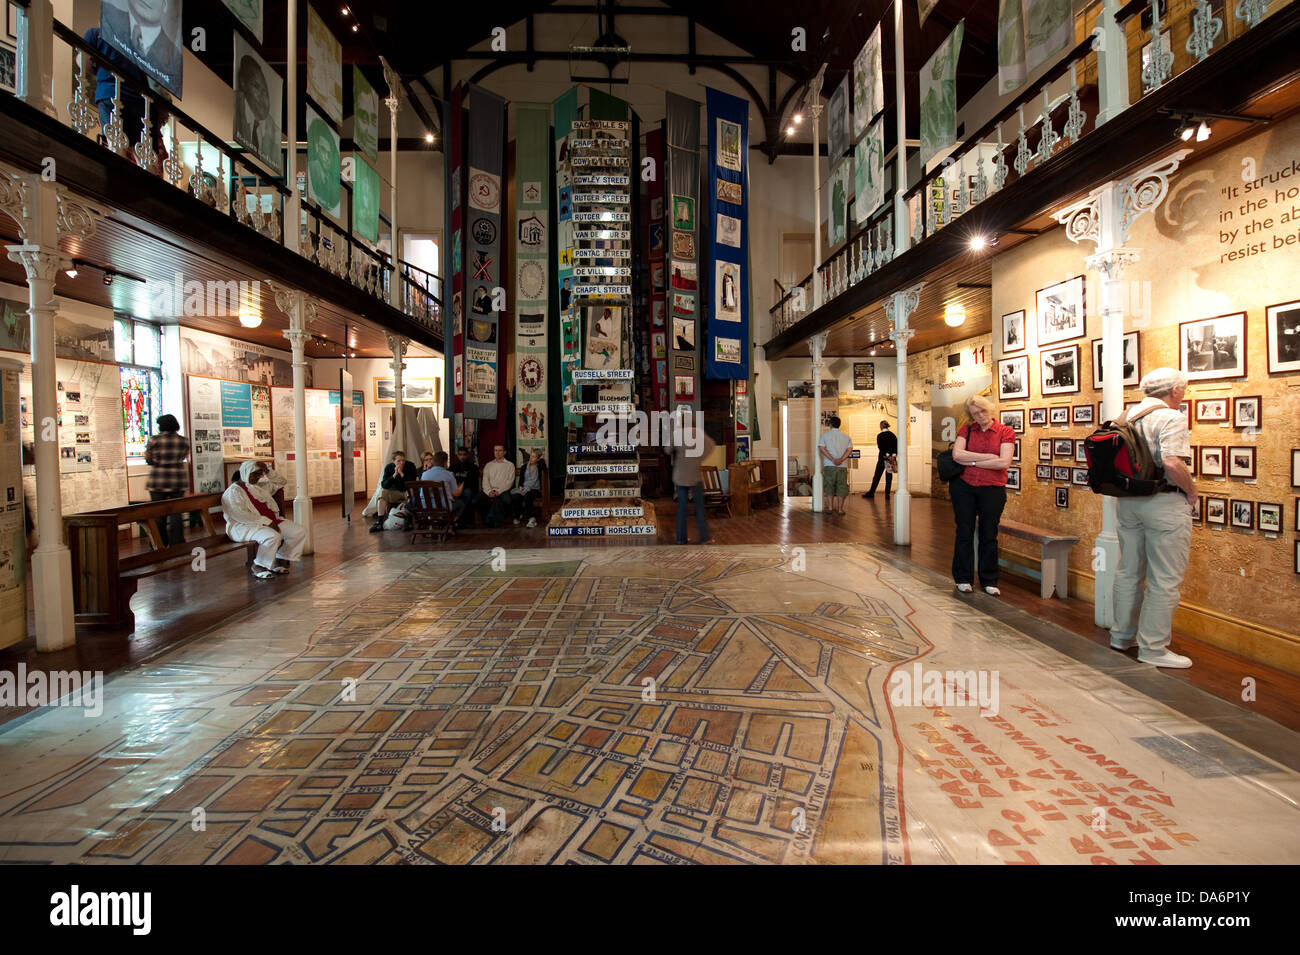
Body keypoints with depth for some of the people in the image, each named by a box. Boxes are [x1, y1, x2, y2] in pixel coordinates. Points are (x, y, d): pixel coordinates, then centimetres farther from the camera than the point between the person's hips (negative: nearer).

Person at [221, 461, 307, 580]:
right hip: (244, 526, -8)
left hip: (269, 521, 8)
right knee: (272, 536, -38)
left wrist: (266, 470, 16)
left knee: (300, 531, -9)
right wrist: (265, 521, -25)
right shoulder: (233, 491, -7)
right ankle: (257, 567, -16)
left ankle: (277, 561, -2)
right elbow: (240, 514, -20)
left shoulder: (260, 486, 18)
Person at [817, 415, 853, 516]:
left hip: (829, 466, -1)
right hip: (842, 466, 1)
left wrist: (833, 459, -14)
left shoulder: (825, 435, 2)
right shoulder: (846, 436, 8)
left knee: (829, 487, 8)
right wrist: (841, 460, -13)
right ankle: (840, 509, 9)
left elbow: (821, 448, -11)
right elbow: (850, 449, -4)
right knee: (841, 488, 8)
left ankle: (831, 507, 6)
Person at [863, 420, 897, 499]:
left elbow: (881, 448, -15)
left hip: (883, 458, -4)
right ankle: (887, 494, 4)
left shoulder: (880, 436, -8)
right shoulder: (893, 435, 6)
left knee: (877, 475, 5)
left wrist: (887, 456, -15)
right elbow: (896, 447, 0)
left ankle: (871, 492, 11)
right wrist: (893, 455, -9)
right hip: (892, 458, 4)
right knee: (889, 476, 7)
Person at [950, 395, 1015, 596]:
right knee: (964, 533, 7)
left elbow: (1004, 462, -13)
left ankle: (989, 581, 20)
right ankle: (963, 579, 18)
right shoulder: (966, 430, 4)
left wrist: (973, 462, -11)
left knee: (989, 536, 7)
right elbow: (957, 454, -11)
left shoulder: (1006, 432, 0)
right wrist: (987, 457, -13)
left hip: (992, 489, -1)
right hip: (964, 487, 1)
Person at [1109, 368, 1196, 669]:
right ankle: (1152, 647, 7)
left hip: (1128, 502, 7)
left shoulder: (1127, 418, 9)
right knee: (1165, 580, 1)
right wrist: (1192, 492, -9)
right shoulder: (1171, 418, -13)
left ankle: (1122, 635, 27)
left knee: (1129, 572, 16)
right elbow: (1173, 463, -24)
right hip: (1164, 503, -7)